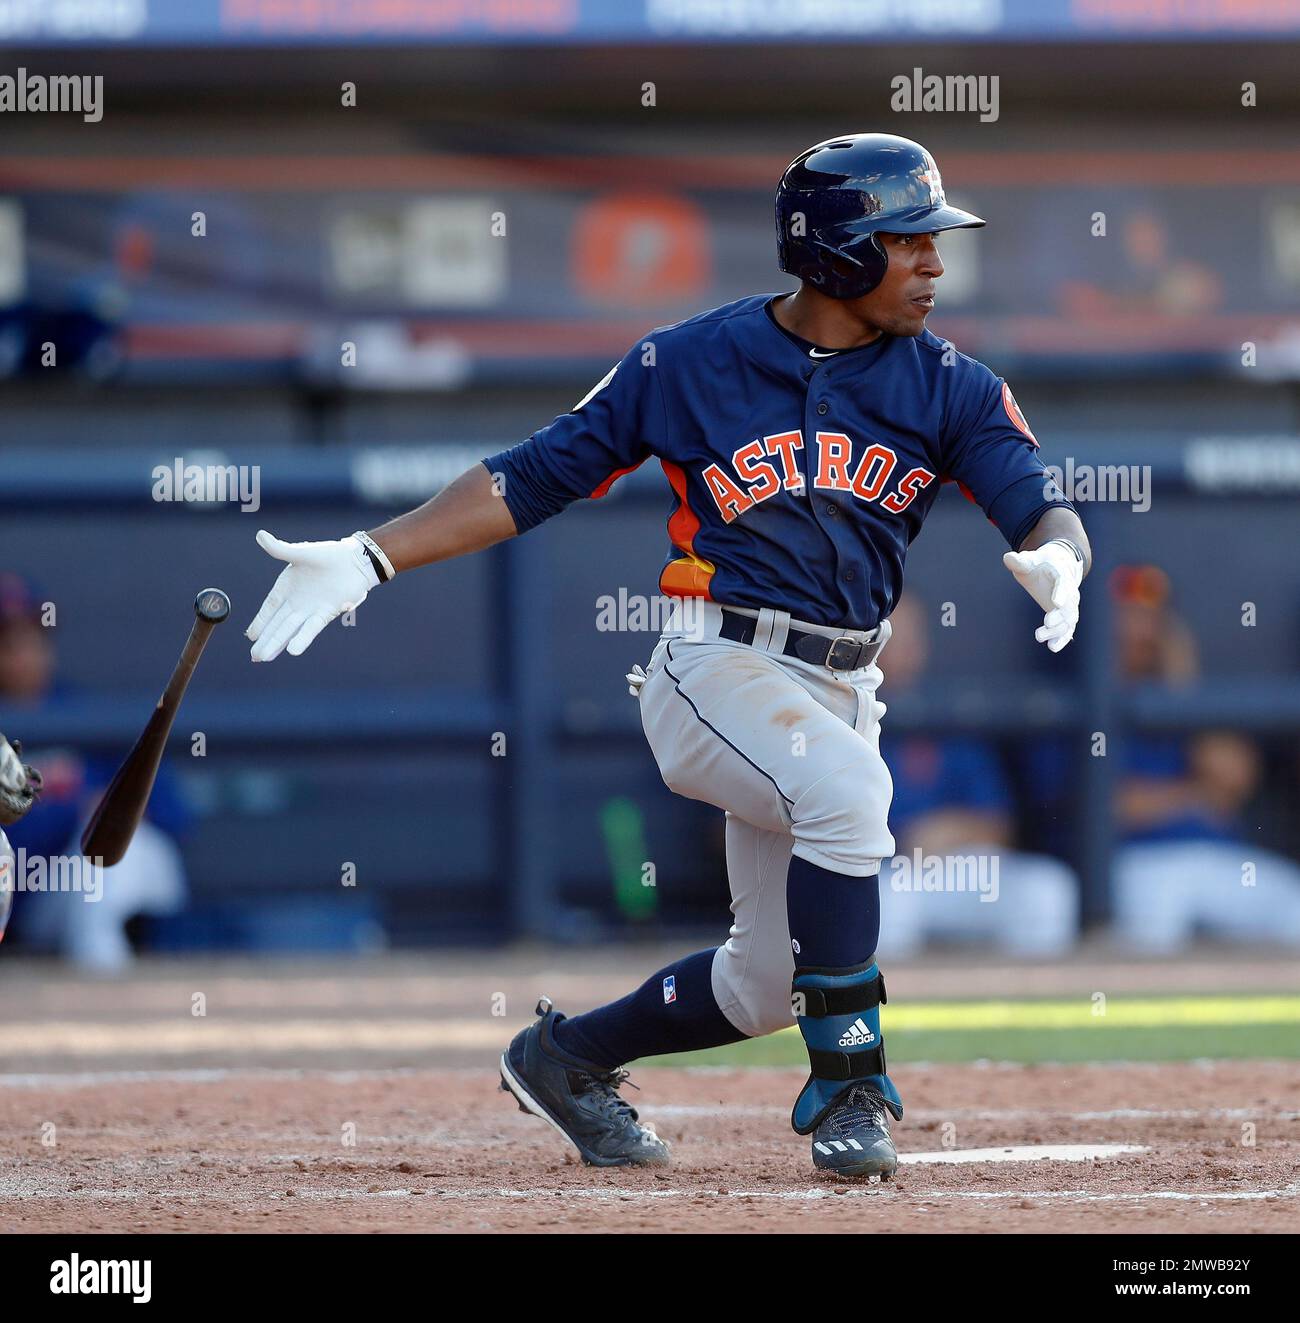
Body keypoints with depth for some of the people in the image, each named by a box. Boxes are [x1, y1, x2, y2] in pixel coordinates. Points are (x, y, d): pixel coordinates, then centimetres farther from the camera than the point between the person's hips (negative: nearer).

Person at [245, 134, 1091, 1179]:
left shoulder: (948, 387, 4)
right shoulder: (691, 362, -2)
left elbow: (1045, 509, -6)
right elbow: (534, 477, 2)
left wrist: (1056, 560, -32)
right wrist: (368, 558, -7)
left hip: (841, 691, 5)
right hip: (714, 670, -5)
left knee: (769, 979, 7)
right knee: (845, 786, -34)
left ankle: (568, 1057, 33)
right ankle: (848, 1085, -26)